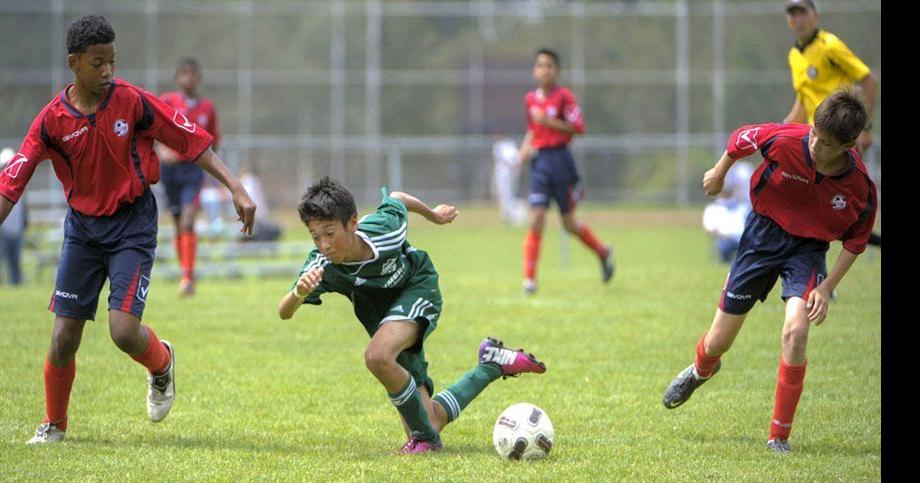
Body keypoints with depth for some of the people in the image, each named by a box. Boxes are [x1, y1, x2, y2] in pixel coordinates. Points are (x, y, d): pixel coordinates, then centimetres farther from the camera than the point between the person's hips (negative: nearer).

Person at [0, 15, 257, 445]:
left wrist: (236, 189, -14)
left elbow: (193, 142, -7)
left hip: (132, 224, -2)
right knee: (64, 337, 0)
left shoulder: (132, 102, -12)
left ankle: (162, 364, 21)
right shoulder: (53, 119, -8)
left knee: (124, 331, -16)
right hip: (82, 226, 2)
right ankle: (53, 423, 22)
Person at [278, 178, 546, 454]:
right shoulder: (321, 266, -30)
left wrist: (433, 215, 14)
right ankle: (493, 366, 25)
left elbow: (397, 199, -7)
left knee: (378, 357, -36)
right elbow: (284, 313, -38)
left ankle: (425, 438, -16)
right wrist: (299, 293, -62)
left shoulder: (383, 227, -31)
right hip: (379, 313, 4)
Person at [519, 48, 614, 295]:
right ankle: (529, 278, -9)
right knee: (536, 219, -9)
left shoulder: (563, 96, -7)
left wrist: (548, 121, -18)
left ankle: (603, 251, 32)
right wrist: (526, 147, 4)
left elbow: (578, 127, -13)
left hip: (560, 160, -4)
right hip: (539, 161, 4)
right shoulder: (530, 99, 10)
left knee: (569, 223, 5)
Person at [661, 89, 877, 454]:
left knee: (796, 331, -26)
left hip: (809, 247, -1)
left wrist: (826, 287, -11)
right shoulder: (785, 141, -27)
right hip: (764, 232, 1)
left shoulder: (860, 187, -23)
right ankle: (701, 370, 49)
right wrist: (719, 174, 12)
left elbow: (855, 241, -5)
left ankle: (779, 436, -10)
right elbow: (741, 139, -4)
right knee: (718, 342, 6)